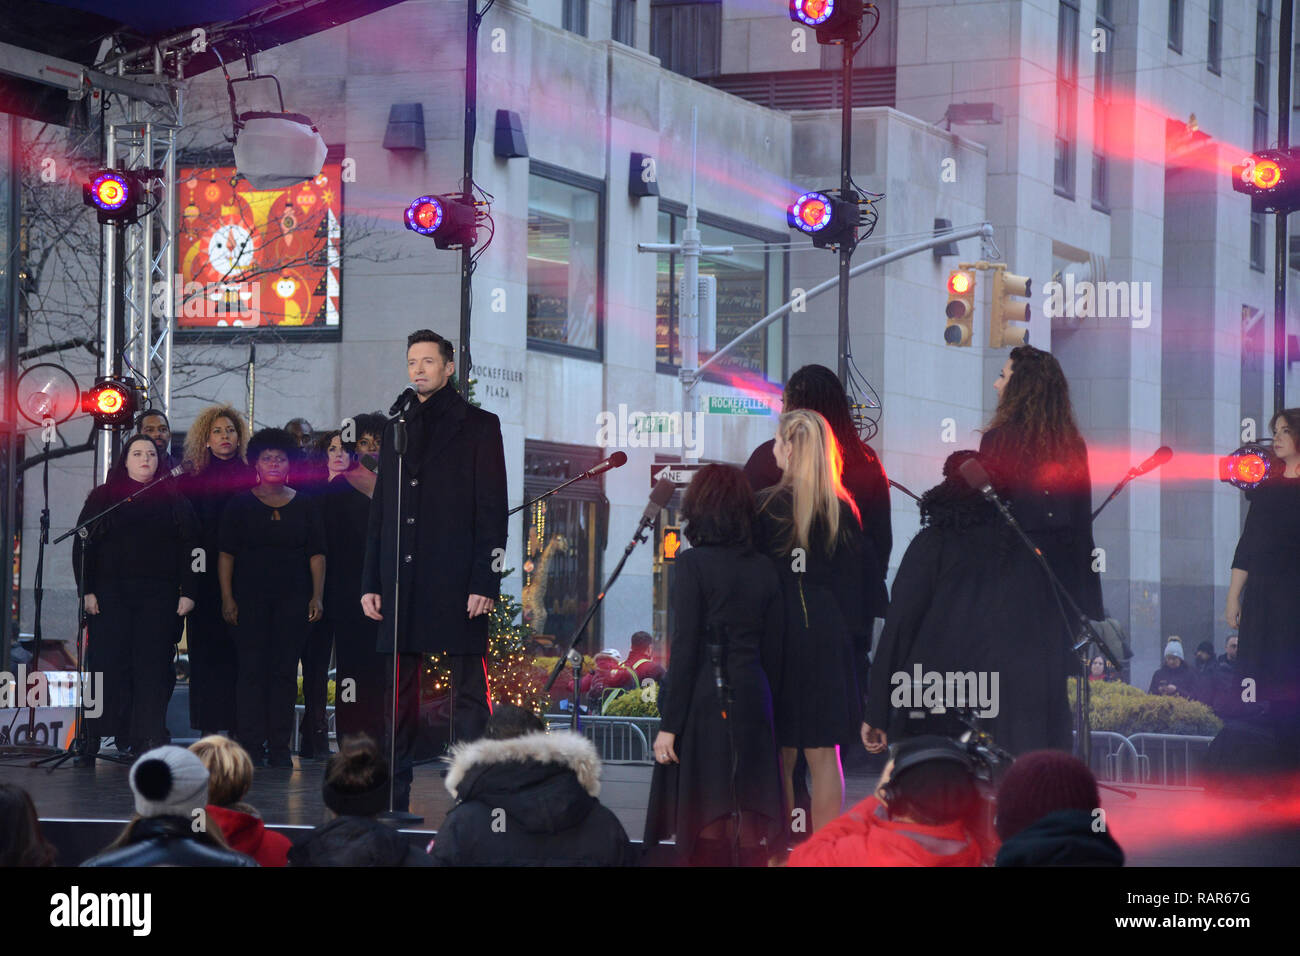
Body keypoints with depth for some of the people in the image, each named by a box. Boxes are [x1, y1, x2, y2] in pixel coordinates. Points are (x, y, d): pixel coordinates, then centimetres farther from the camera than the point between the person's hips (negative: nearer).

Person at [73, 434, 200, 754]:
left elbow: (189, 548, 7)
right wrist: (87, 590, -4)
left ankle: (148, 738, -4)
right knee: (108, 663, -5)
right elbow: (83, 546, 6)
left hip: (159, 595, 0)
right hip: (110, 593, 0)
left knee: (153, 665, -5)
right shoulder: (103, 498, 10)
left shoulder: (174, 501, 11)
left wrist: (188, 593, -2)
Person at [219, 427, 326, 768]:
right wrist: (227, 597, -5)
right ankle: (250, 745, -2)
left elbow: (317, 554, 9)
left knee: (285, 671, -1)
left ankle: (279, 747, 3)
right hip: (250, 597, -1)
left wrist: (317, 596, 0)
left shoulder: (305, 506, 10)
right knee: (252, 669, -5)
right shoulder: (240, 506, 5)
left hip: (292, 598, 1)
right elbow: (227, 553, 3)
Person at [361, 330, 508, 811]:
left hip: (456, 582, -5)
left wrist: (485, 581, -12)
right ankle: (393, 797, 9)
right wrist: (371, 582, 11)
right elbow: (379, 511, 19)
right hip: (402, 582, 5)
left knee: (468, 692, -4)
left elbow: (492, 510, -3)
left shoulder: (478, 426, 3)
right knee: (400, 694, 6)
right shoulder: (397, 429, 18)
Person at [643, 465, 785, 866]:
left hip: (704, 703, -5)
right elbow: (773, 654, 9)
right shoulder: (764, 569, 6)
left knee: (705, 827, 0)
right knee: (751, 828, 8)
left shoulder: (693, 564, -9)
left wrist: (669, 723, -9)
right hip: (751, 701, 5)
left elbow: (684, 649, -12)